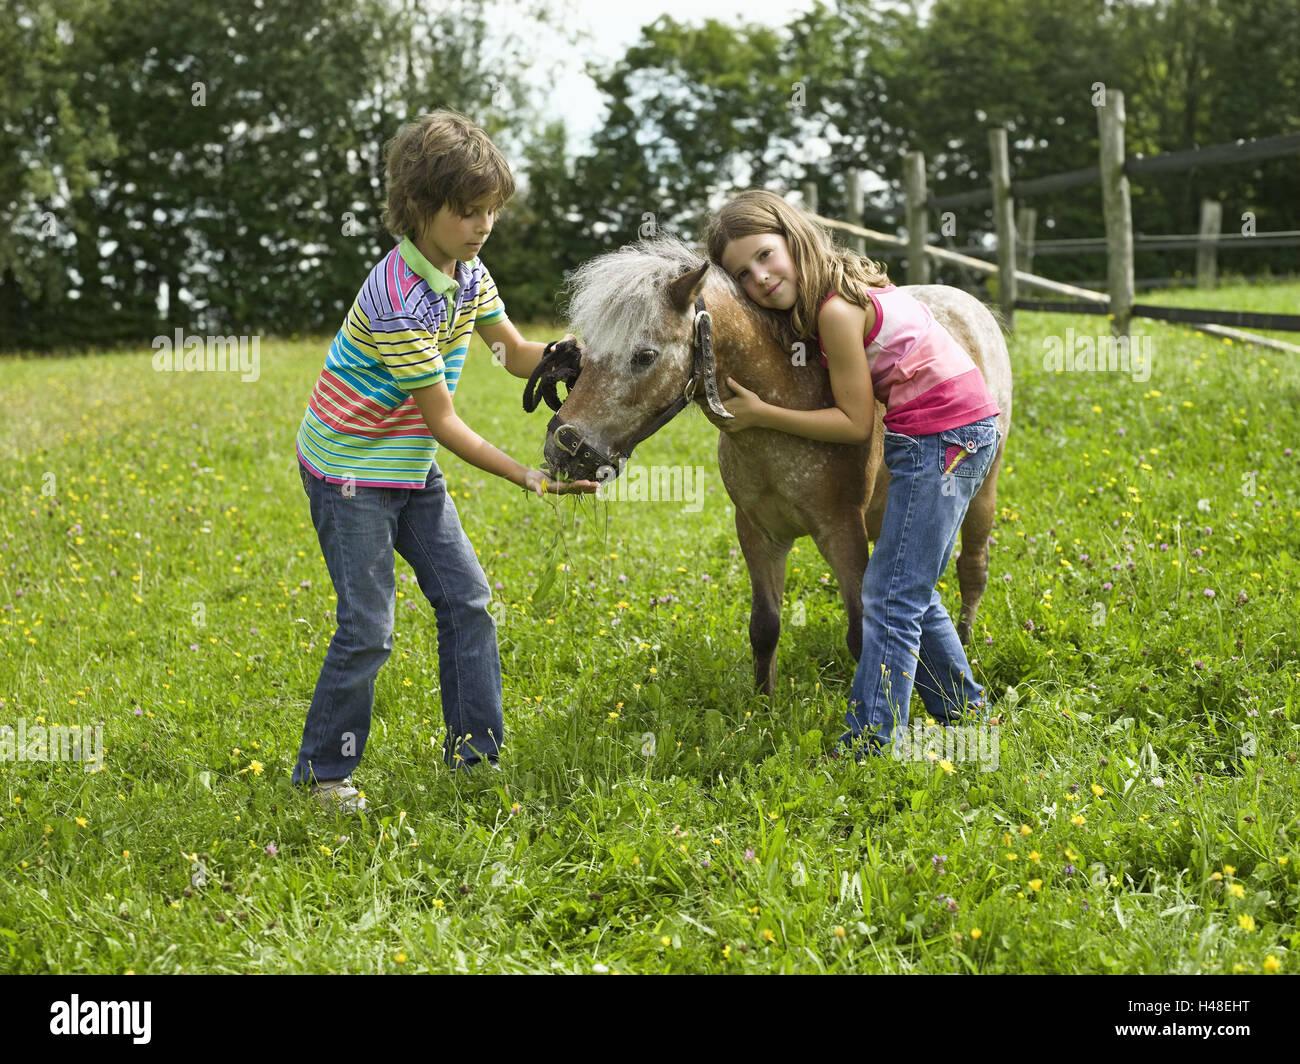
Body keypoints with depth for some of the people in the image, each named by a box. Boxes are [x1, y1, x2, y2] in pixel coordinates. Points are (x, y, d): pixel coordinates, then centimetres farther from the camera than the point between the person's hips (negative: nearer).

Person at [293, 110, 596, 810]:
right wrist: (528, 478, -27)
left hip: (413, 469, 9)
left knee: (466, 600, 7)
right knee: (368, 627, -5)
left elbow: (516, 353, 10)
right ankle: (322, 770, 10)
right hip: (350, 472, -8)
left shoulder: (468, 272, -2)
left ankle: (474, 751, 17)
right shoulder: (399, 303, -28)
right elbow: (443, 421, -26)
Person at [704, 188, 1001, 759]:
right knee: (910, 591, 18)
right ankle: (964, 713, 28)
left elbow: (856, 423, -15)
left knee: (891, 598, -8)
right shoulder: (839, 286, 8)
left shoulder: (836, 310, -19)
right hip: (962, 430, 10)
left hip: (943, 437, -10)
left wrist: (760, 414, -14)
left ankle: (867, 749, -7)